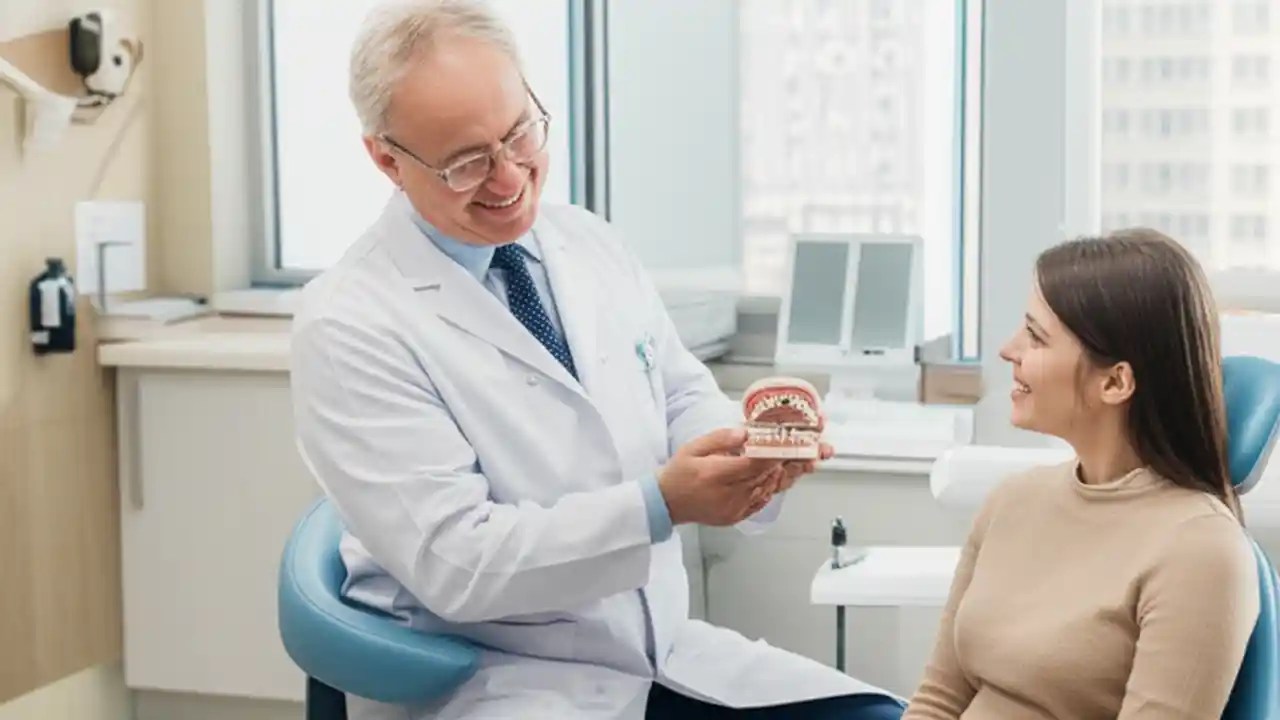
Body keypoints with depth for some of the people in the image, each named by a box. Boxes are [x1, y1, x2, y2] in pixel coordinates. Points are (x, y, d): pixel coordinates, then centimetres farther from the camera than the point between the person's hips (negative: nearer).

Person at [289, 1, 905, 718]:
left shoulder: (594, 245, 6)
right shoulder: (349, 325, -14)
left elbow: (682, 399, 12)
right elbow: (455, 562, -19)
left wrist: (753, 438, -12)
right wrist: (661, 504, -28)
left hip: (667, 654, 7)